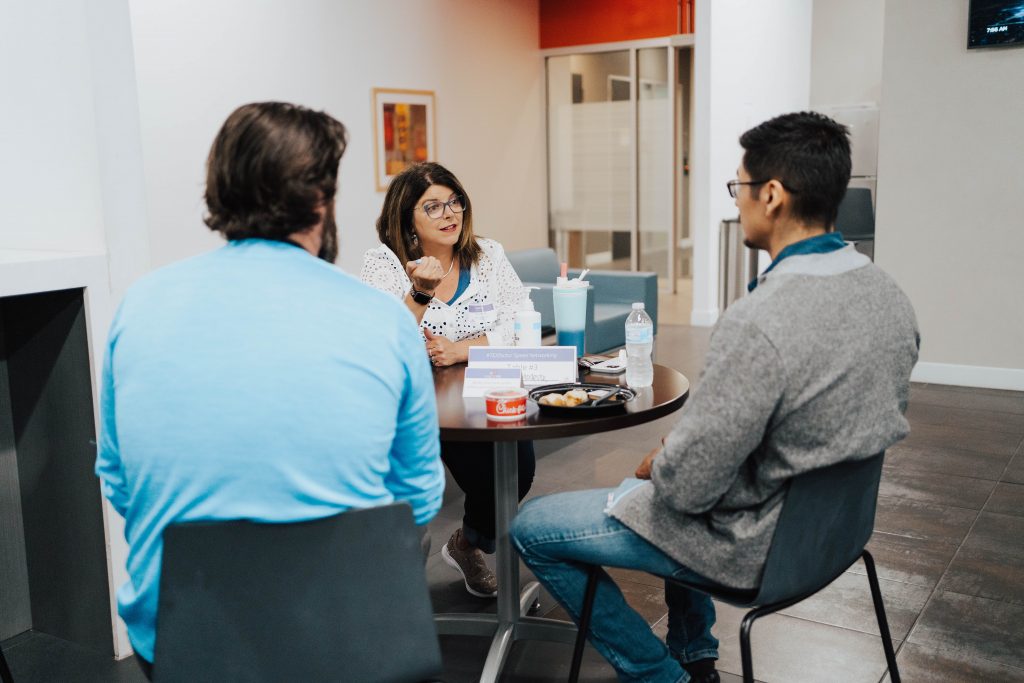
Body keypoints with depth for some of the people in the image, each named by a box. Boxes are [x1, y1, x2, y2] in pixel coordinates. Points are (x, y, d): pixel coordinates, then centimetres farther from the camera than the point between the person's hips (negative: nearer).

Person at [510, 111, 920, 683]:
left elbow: (686, 486, -28)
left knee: (532, 529, 4)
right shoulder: (890, 295, -6)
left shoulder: (759, 325, -33)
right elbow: (887, 420, 9)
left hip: (751, 544, -8)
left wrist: (653, 465, -3)